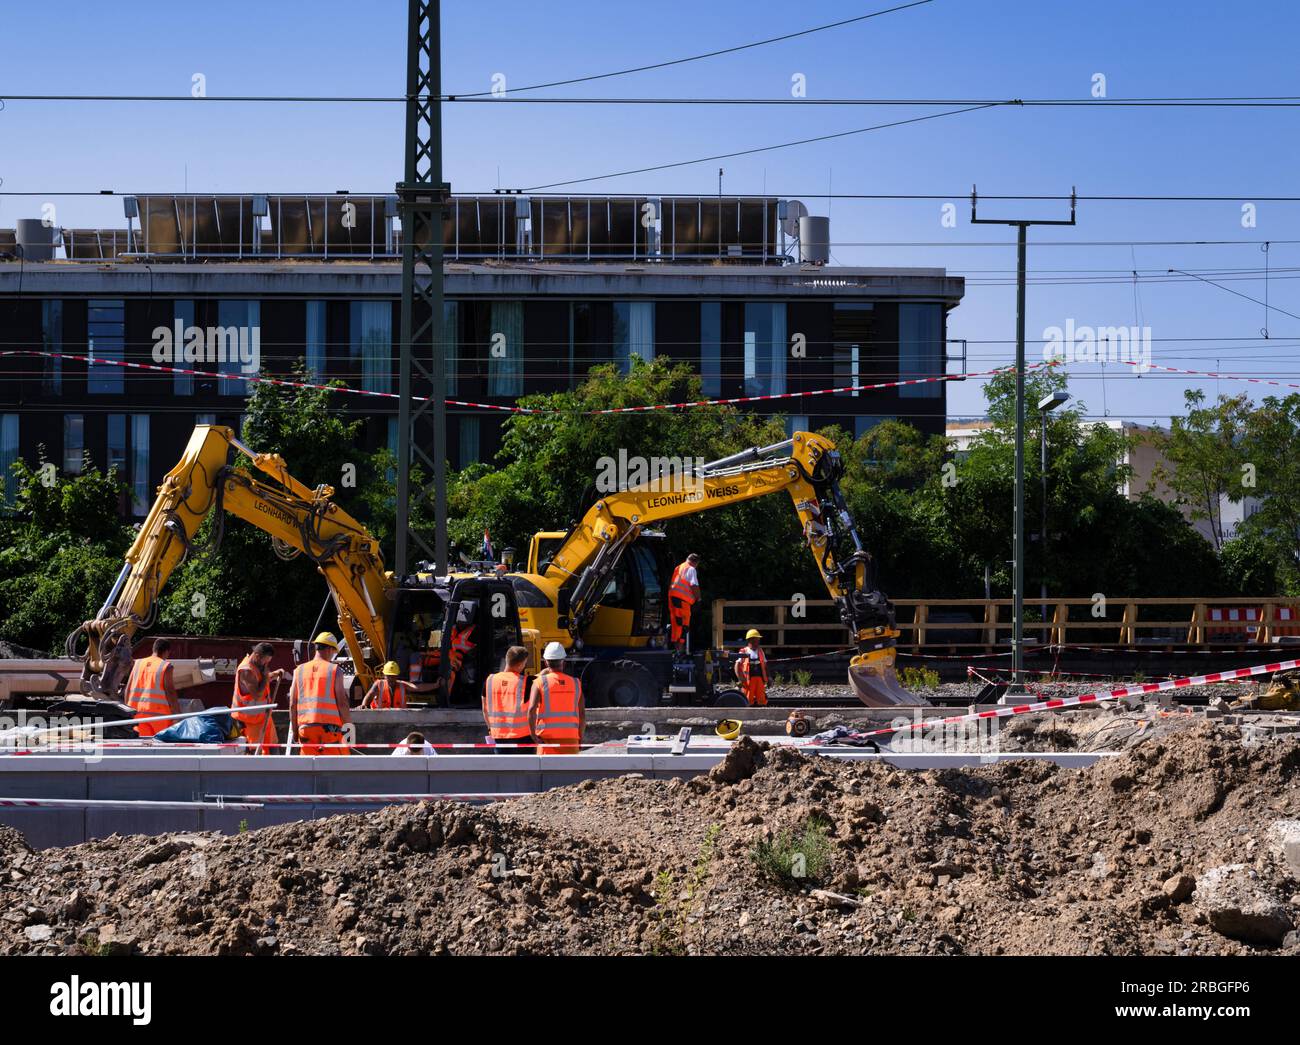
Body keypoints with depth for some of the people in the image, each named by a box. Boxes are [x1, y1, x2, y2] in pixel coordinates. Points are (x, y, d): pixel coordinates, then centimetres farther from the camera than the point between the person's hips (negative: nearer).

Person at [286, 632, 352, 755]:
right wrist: (349, 726, 1)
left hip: (305, 726, 4)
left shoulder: (299, 671, 10)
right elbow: (342, 702, -6)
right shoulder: (334, 670, -1)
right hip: (329, 726, -4)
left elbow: (292, 705, 8)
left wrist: (295, 730, 15)